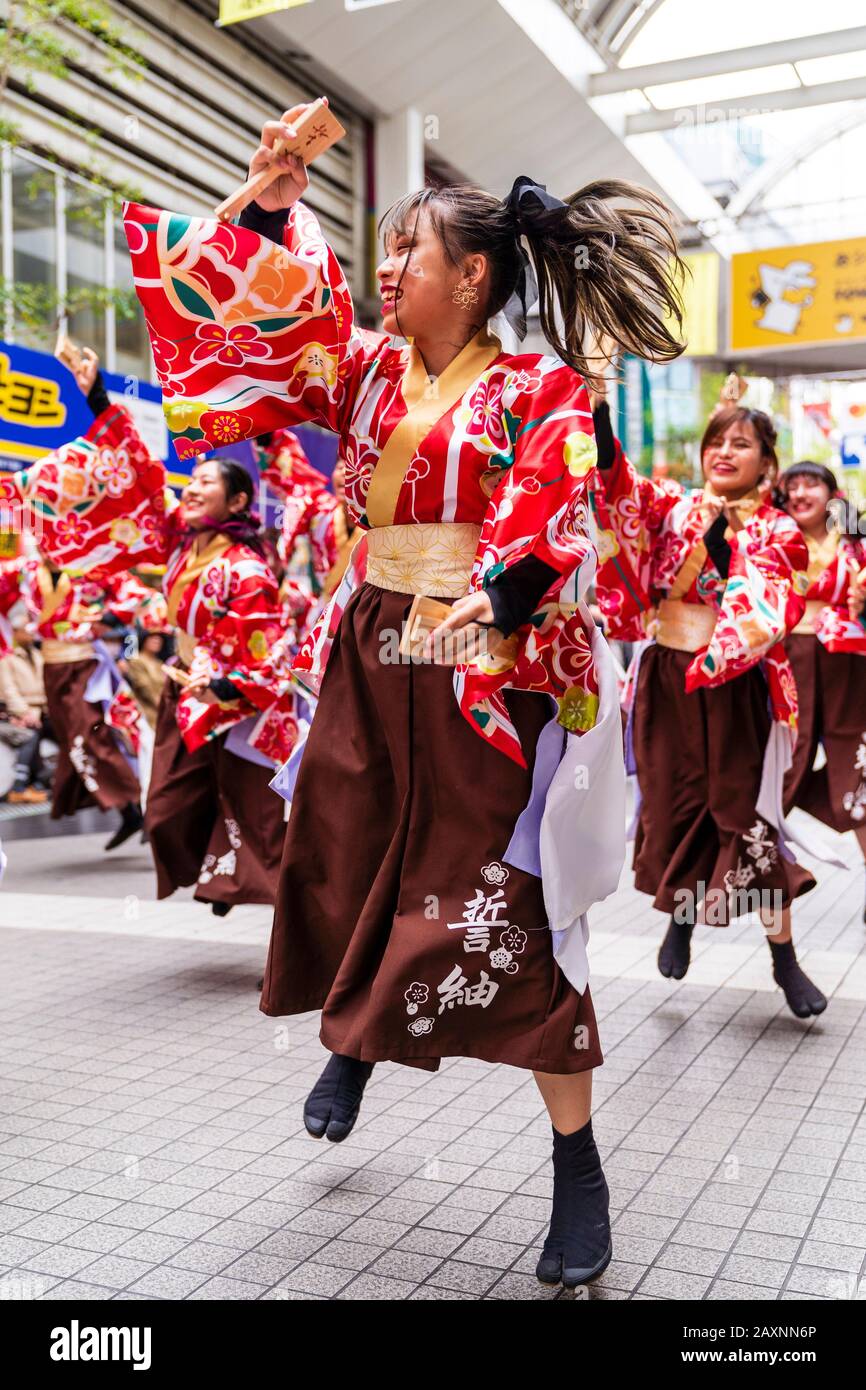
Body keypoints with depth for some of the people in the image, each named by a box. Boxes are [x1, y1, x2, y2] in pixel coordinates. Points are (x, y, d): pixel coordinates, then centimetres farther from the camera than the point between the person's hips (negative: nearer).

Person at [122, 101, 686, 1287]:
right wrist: (272, 209, 2)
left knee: (505, 908, -4)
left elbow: (545, 519, -18)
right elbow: (241, 336, 9)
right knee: (338, 872, 14)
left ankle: (579, 1167, 13)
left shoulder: (542, 389, -4)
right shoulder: (366, 368, 11)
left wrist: (493, 598, -37)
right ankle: (352, 1043, 45)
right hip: (369, 663, 5)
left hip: (488, 678, -5)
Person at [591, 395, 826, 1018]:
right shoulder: (674, 506, 5)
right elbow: (618, 482, -14)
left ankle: (785, 956, 14)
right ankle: (682, 915, 35)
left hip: (733, 686, -2)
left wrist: (722, 543, -25)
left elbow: (767, 612, -15)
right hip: (665, 678, 2)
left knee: (746, 814, 0)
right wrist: (598, 413, -28)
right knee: (673, 804, 9)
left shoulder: (779, 533, 0)